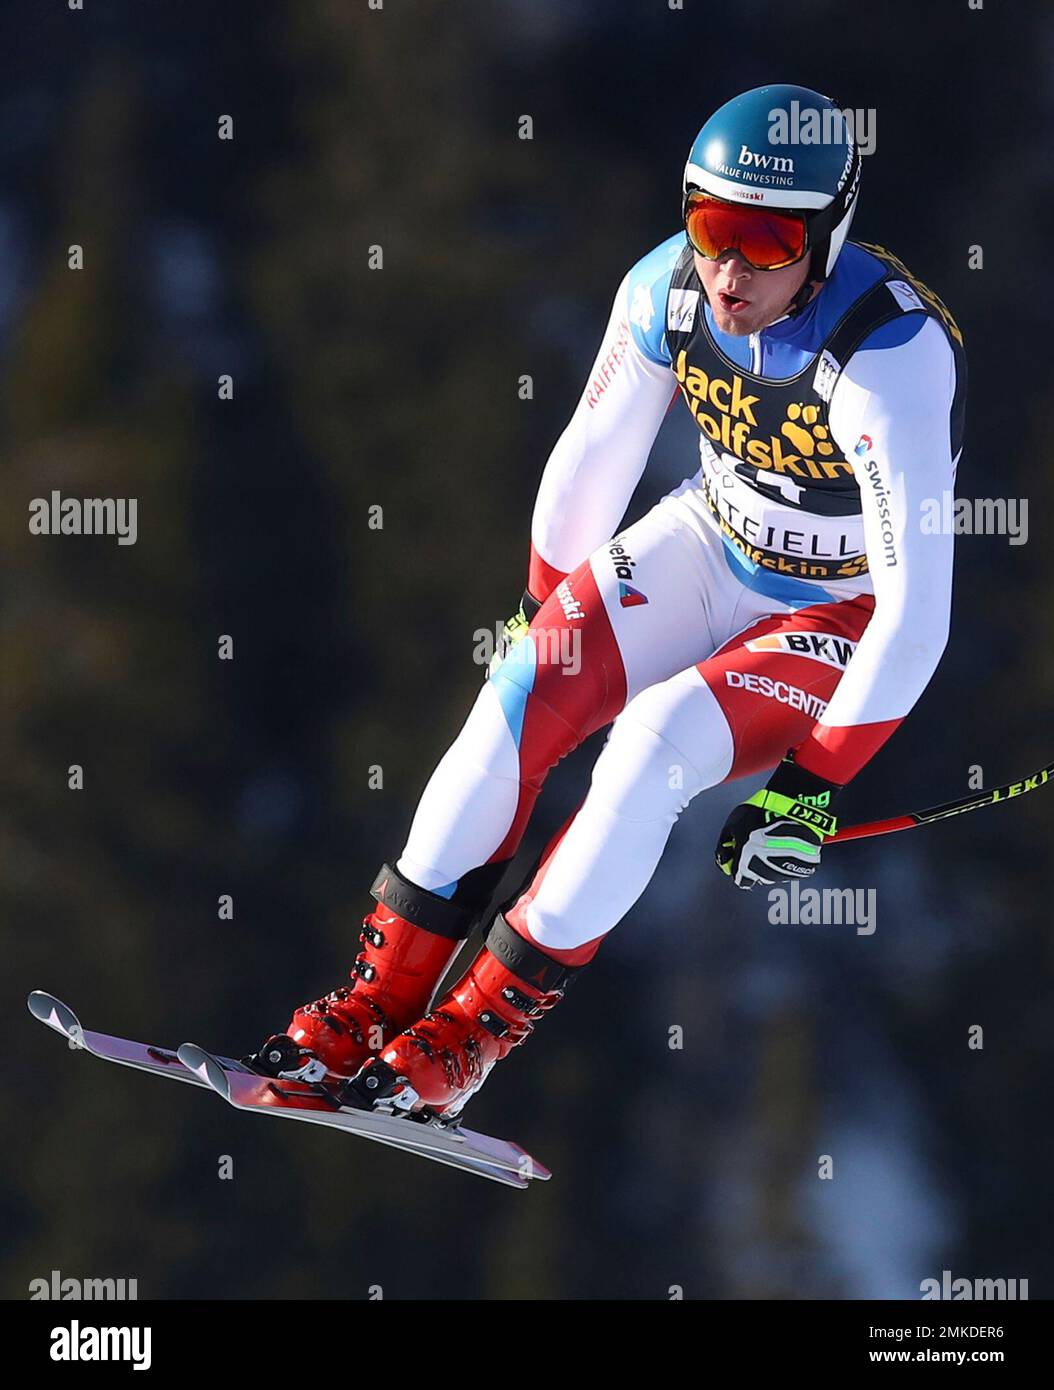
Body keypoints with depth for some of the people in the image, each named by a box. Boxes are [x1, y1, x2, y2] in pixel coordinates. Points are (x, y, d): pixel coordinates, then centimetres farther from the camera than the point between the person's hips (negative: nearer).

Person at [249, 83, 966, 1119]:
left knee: (654, 745, -27)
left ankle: (468, 1040, -15)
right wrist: (543, 610, 15)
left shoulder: (891, 359, -33)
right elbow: (593, 455, 3)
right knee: (524, 693, -18)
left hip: (842, 620, -5)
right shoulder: (669, 288, -16)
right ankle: (374, 1006, -10)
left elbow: (920, 601, -32)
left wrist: (812, 788, -30)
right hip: (710, 542, 5)